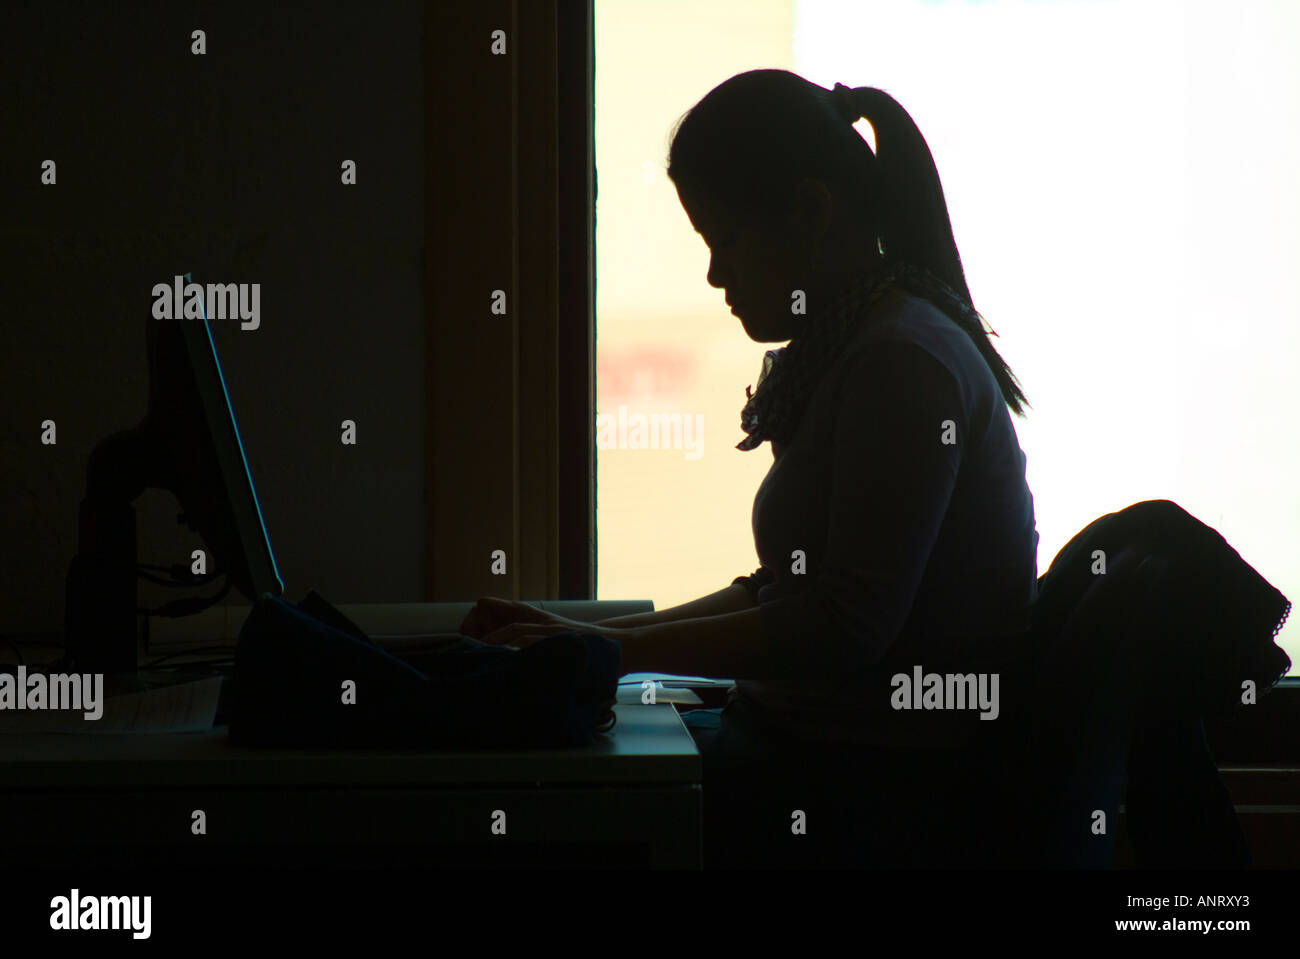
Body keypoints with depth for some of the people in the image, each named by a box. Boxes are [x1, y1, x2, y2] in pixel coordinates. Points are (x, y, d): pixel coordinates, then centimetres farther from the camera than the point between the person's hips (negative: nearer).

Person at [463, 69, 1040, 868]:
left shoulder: (905, 361, -16)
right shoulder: (845, 354, 16)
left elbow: (846, 624, -21)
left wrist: (622, 648, -16)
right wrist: (590, 640, 10)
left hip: (886, 787, -10)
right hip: (815, 741, 10)